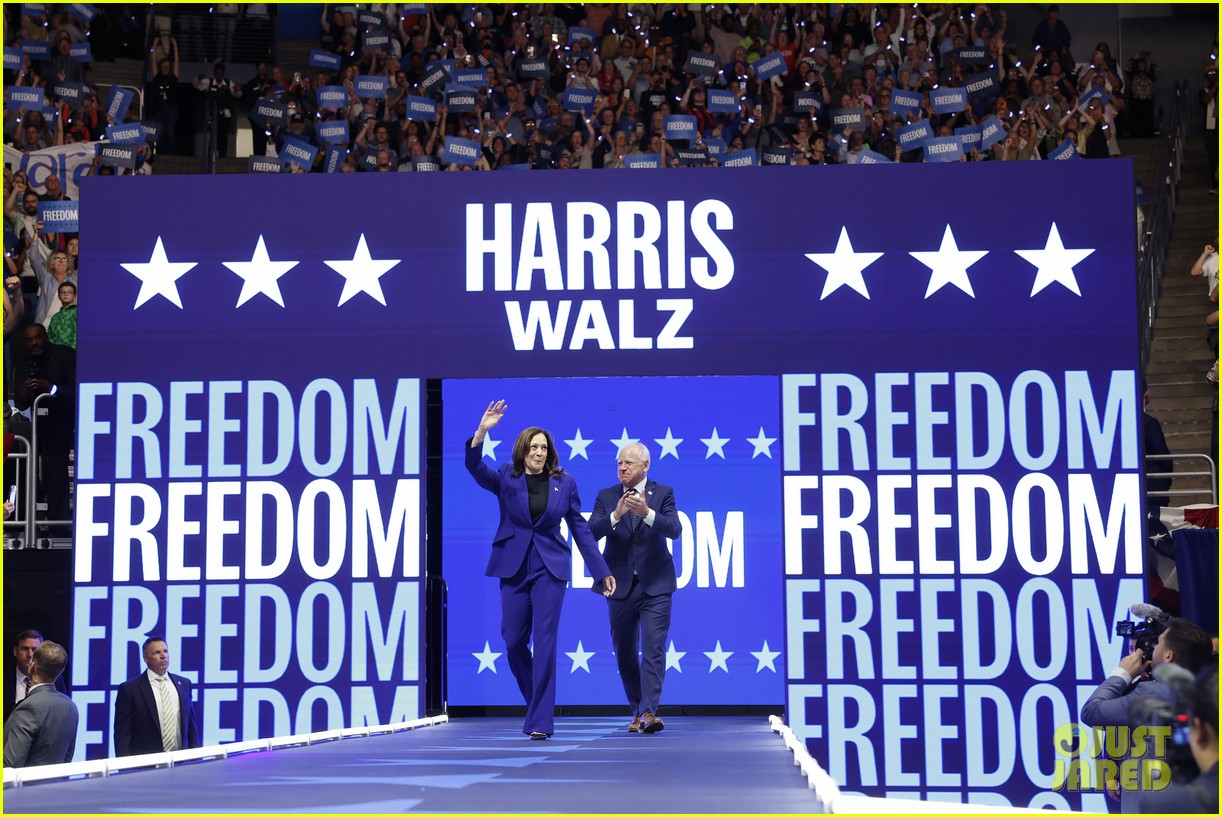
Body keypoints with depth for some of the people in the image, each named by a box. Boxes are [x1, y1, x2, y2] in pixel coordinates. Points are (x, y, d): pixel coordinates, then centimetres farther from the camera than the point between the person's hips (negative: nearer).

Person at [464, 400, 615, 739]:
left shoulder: (564, 482, 2)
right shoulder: (506, 478, 0)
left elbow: (580, 528, 7)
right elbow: (475, 467, -18)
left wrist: (602, 571, 7)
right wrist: (482, 431, -34)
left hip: (550, 568, -1)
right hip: (513, 568, 1)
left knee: (545, 642, -7)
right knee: (513, 641, 6)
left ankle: (541, 721, -5)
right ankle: (537, 702, 31)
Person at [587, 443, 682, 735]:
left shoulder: (663, 493, 0)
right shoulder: (606, 496, 4)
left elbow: (674, 529, -15)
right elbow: (591, 532, -9)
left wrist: (646, 512, -32)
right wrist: (616, 514, -26)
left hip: (655, 585, -2)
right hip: (620, 585, 3)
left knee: (654, 649, -12)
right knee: (625, 653, 9)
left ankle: (648, 713, -16)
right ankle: (637, 712, 22)